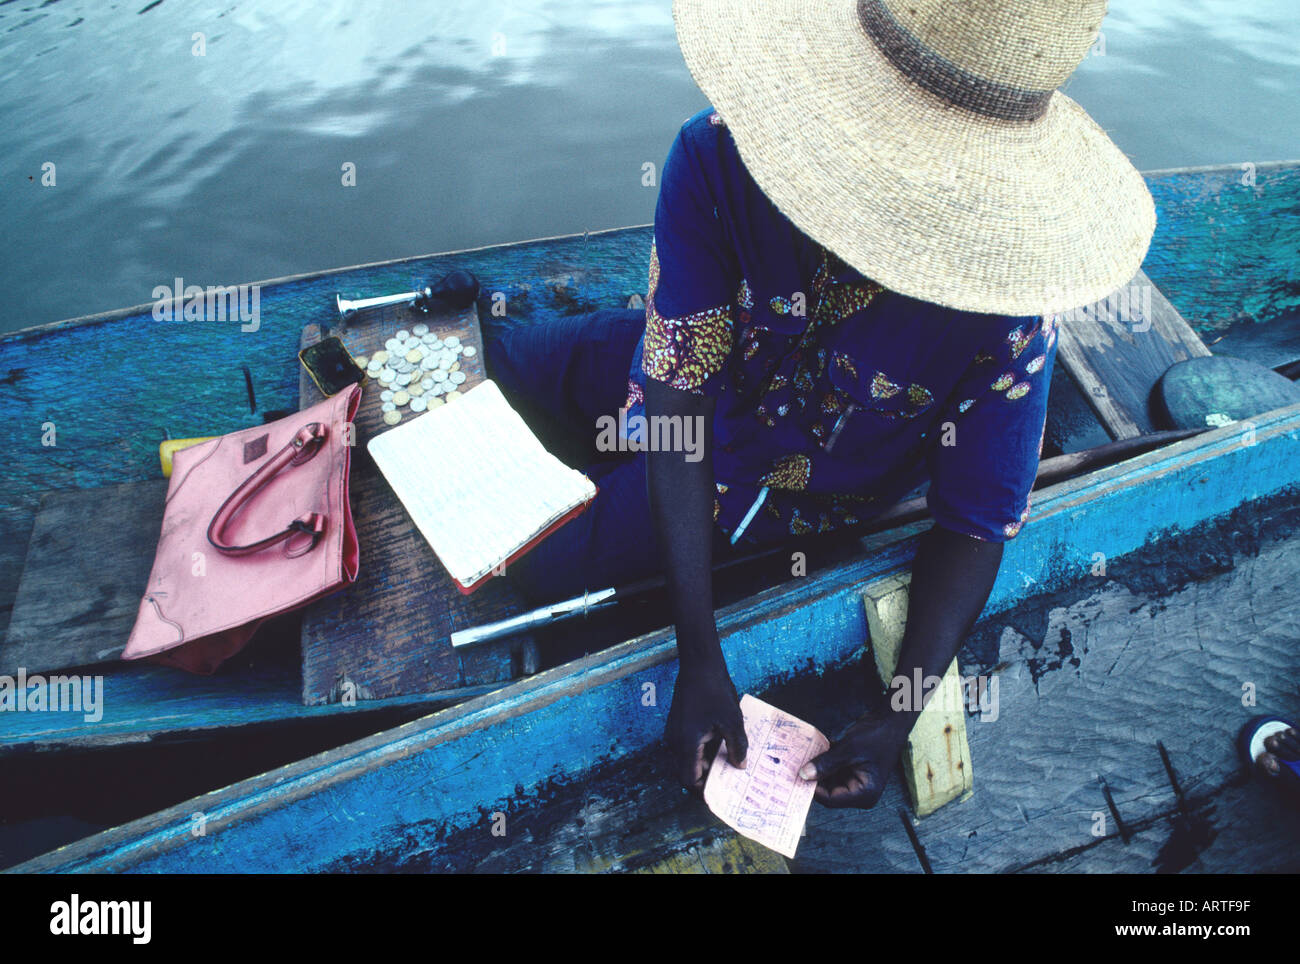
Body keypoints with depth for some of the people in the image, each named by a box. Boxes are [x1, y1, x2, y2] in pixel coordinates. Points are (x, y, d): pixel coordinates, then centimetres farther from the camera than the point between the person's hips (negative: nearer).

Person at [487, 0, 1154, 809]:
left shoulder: (1008, 318, -36)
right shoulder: (718, 154, -33)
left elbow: (976, 527, -21)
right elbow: (677, 391, -32)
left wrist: (898, 720, -31)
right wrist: (699, 661, -35)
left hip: (784, 488, -2)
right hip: (703, 361, 3)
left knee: (539, 562, -3)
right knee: (491, 361, 17)